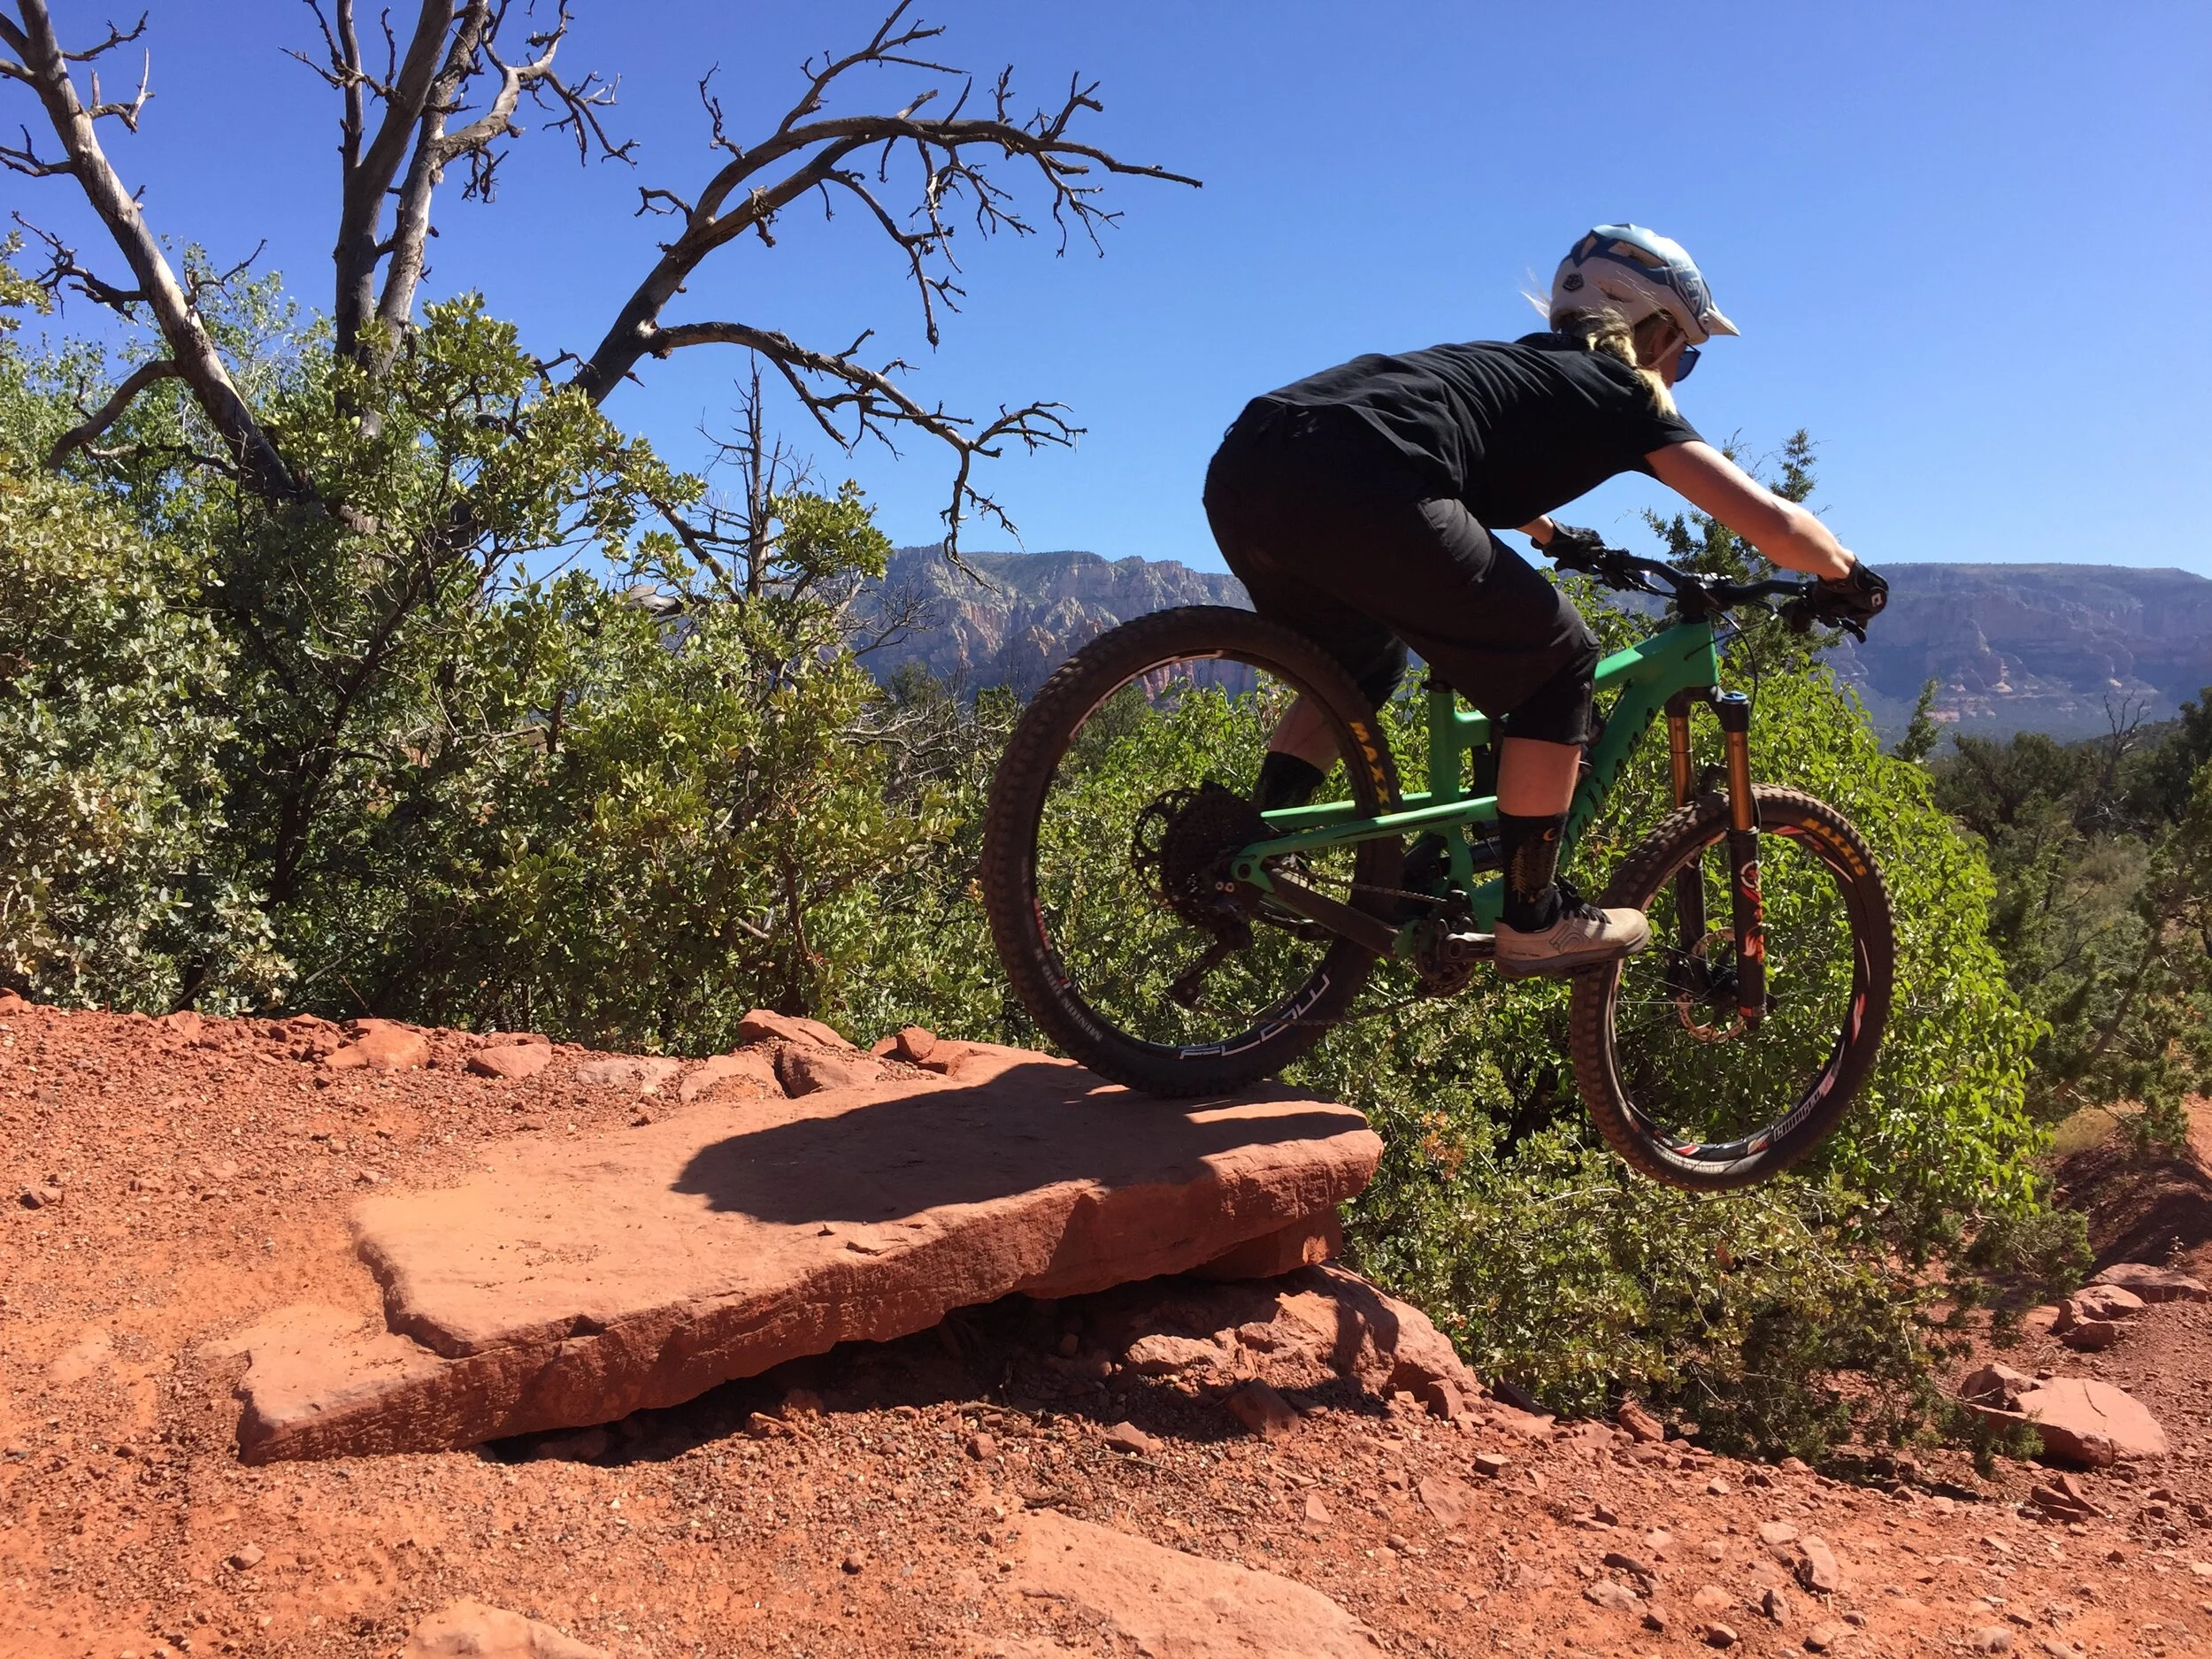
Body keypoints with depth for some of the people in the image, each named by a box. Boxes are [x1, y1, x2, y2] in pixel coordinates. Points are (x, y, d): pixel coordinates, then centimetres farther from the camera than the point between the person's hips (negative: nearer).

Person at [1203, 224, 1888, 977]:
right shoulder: (1622, 392, 16)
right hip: (1346, 484, -8)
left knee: (1360, 666, 33)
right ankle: (1534, 917, 14)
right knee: (1556, 660, 10)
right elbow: (1774, 524, 11)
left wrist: (1552, 534, 71)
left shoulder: (1518, 363, 36)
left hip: (1241, 468, 9)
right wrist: (1848, 577, 30)